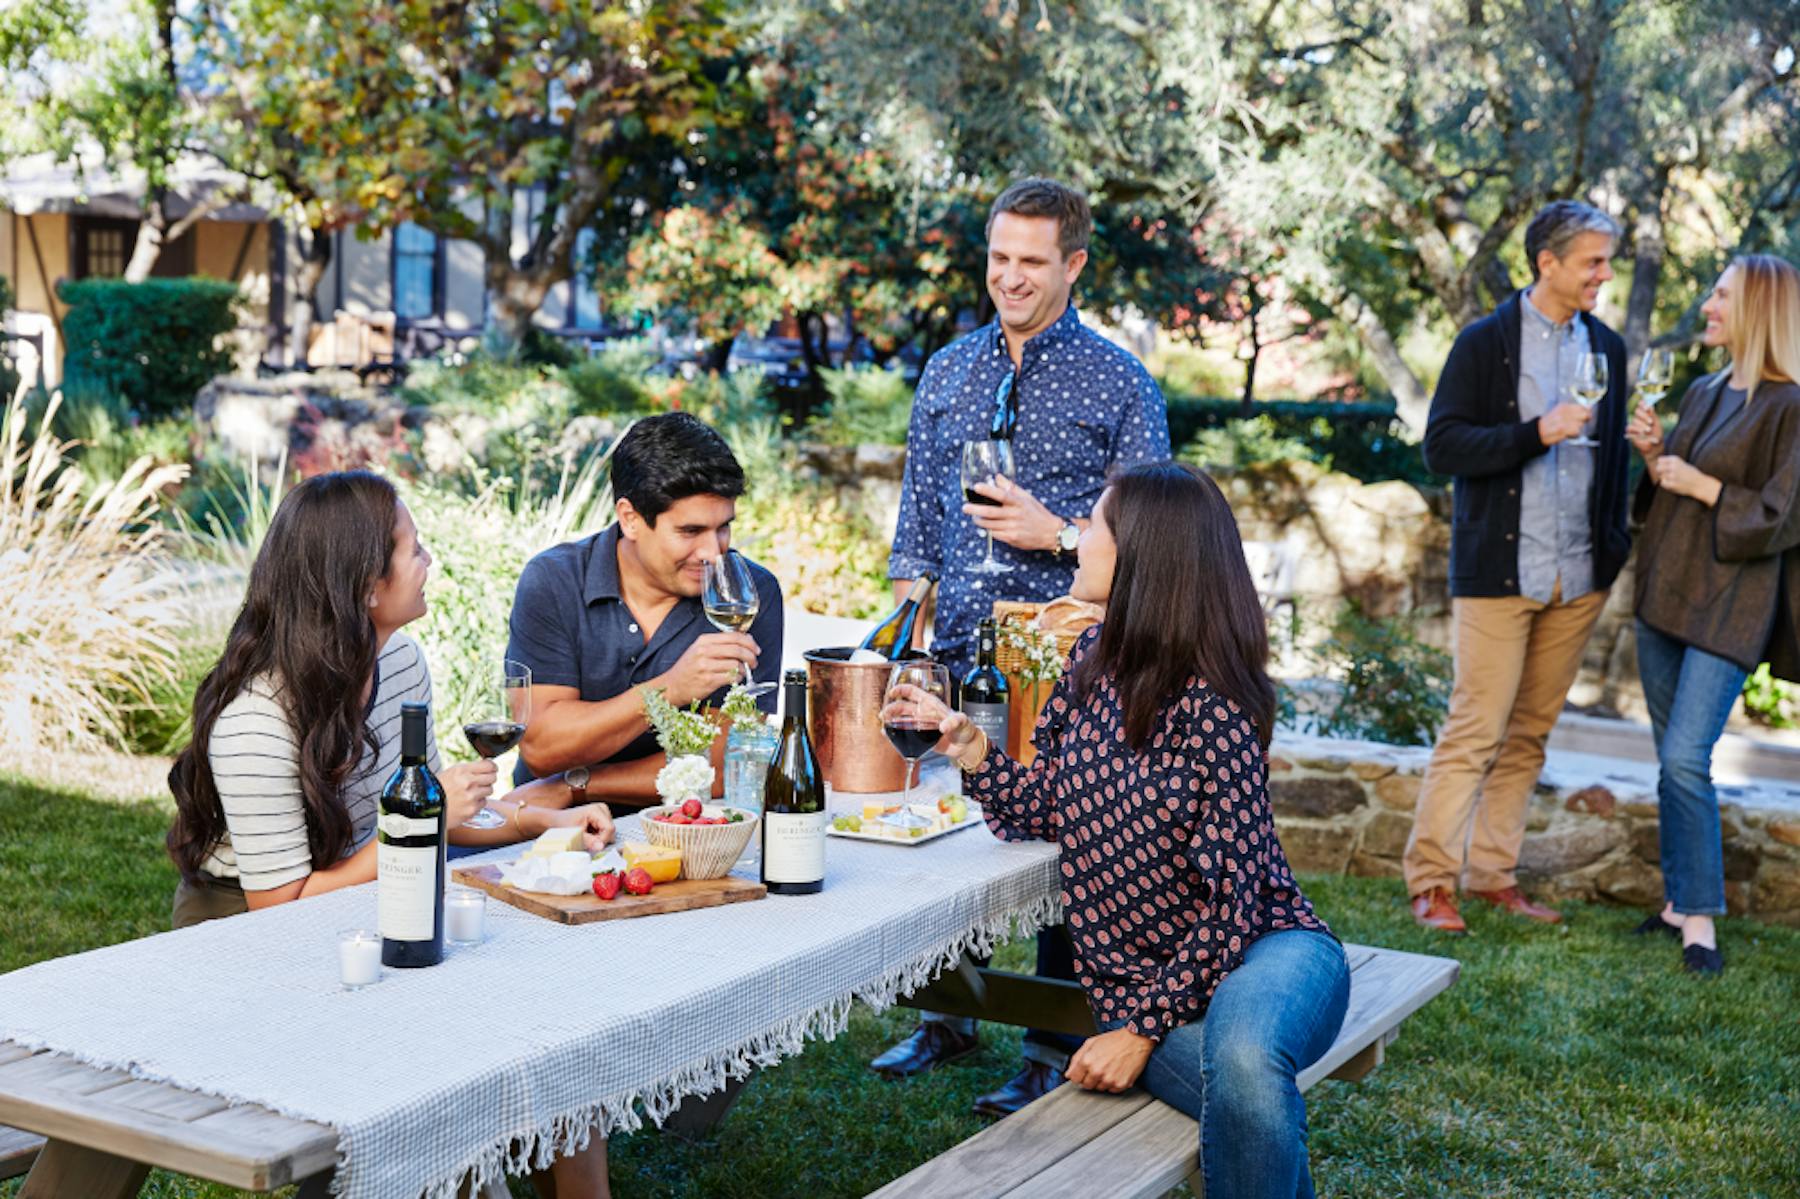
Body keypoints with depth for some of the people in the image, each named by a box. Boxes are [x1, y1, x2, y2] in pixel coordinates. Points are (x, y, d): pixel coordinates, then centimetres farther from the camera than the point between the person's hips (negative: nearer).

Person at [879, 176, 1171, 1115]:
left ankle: (1054, 1050, 15)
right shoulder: (948, 371, 13)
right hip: (958, 652, 4)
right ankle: (949, 1012, 29)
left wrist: (1058, 531, -15)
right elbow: (917, 508, 16)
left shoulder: (1119, 383, 0)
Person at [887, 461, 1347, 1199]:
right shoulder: (1092, 662, 5)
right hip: (1134, 974, 4)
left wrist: (1140, 1029, -13)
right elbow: (1047, 809, 13)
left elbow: (1233, 903, -15)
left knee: (1240, 1053, -39)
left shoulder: (1210, 705, -16)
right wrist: (968, 747, -3)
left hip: (1264, 950, -3)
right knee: (1253, 1112, -30)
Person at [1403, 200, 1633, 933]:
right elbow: (1441, 445, -10)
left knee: (1530, 734, 9)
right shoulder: (1485, 343, -4)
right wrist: (1537, 433, -20)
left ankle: (1493, 874, 18)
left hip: (1577, 576, 5)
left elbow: (1612, 449, 18)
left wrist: (1613, 544, 8)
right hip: (1499, 570, -5)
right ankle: (1431, 880, 2)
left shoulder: (1606, 347, 12)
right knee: (1475, 730, -6)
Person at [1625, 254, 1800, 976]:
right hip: (1664, 592, 8)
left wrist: (1702, 486, -14)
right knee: (1672, 759, 11)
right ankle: (1681, 900, 21)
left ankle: (1701, 921, -3)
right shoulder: (1703, 395, 13)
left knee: (1685, 759, -13)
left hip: (1727, 606, -8)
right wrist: (1652, 456, 3)